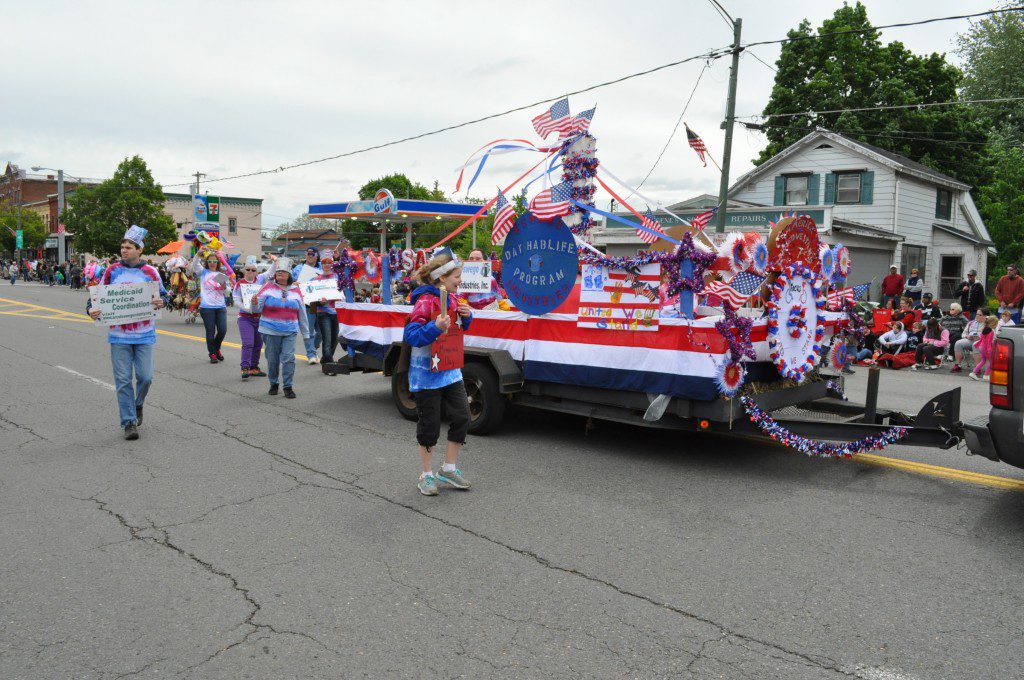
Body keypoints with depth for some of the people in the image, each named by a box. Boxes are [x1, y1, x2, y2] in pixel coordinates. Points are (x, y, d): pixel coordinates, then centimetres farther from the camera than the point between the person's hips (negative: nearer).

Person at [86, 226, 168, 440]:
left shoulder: (150, 272, 2)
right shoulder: (112, 271, 3)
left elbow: (162, 295, 10)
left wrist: (161, 302, -13)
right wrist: (91, 309, -11)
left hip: (144, 335, 0)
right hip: (119, 335, 0)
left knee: (145, 377, 0)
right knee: (123, 380, 0)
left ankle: (138, 404, 32)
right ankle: (129, 422, 8)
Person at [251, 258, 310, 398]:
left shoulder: (296, 290, 10)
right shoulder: (268, 287, 2)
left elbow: (302, 313, 15)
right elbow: (258, 308, -3)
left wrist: (305, 333, 16)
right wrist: (254, 303, -27)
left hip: (290, 331, 1)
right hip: (270, 331, -1)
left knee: (289, 358, -7)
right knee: (272, 359, 6)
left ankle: (288, 387, 2)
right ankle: (273, 384, 25)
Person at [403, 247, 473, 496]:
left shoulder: (451, 297, 5)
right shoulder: (425, 302, -20)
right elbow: (410, 335, -22)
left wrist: (466, 315, -2)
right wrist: (435, 327, -37)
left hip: (451, 371, 8)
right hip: (427, 373, -7)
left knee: (461, 419, 8)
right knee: (429, 426, 4)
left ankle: (449, 469, 25)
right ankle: (427, 475, 21)